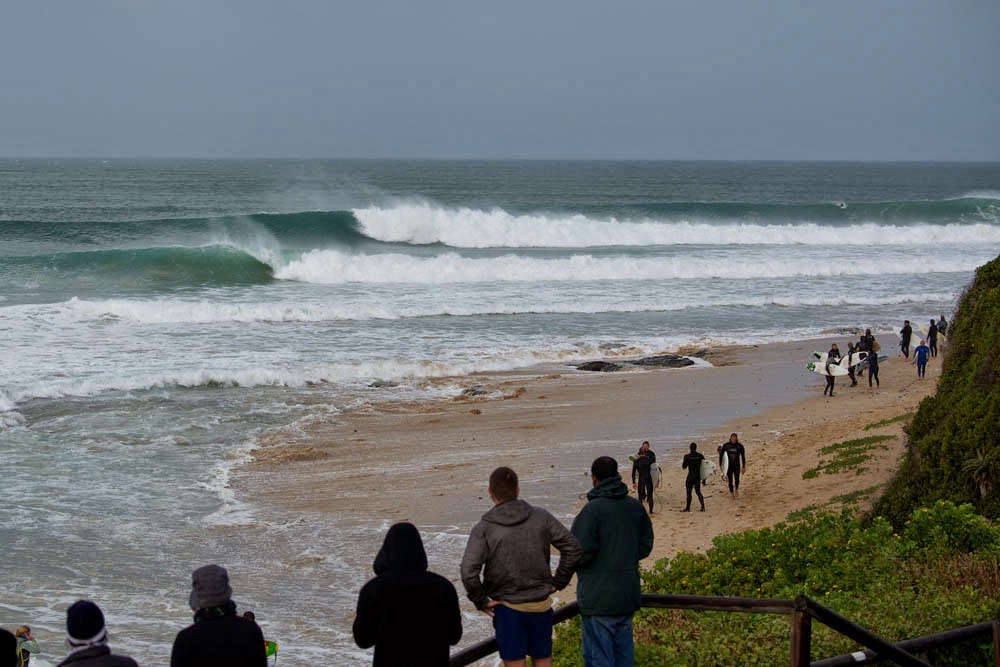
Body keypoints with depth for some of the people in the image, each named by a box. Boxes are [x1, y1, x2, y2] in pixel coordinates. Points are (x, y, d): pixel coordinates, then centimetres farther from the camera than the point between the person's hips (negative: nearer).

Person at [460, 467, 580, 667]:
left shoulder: (483, 529, -11)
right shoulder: (541, 517, -2)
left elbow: (469, 572, -21)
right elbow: (573, 548, -1)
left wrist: (481, 602, -8)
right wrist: (558, 583, 7)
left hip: (508, 609, -3)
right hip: (542, 605, 3)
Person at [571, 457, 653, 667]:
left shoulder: (593, 509, -17)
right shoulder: (635, 507, 4)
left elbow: (581, 554, -18)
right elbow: (645, 546, 12)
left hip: (599, 598, -7)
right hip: (629, 596, 7)